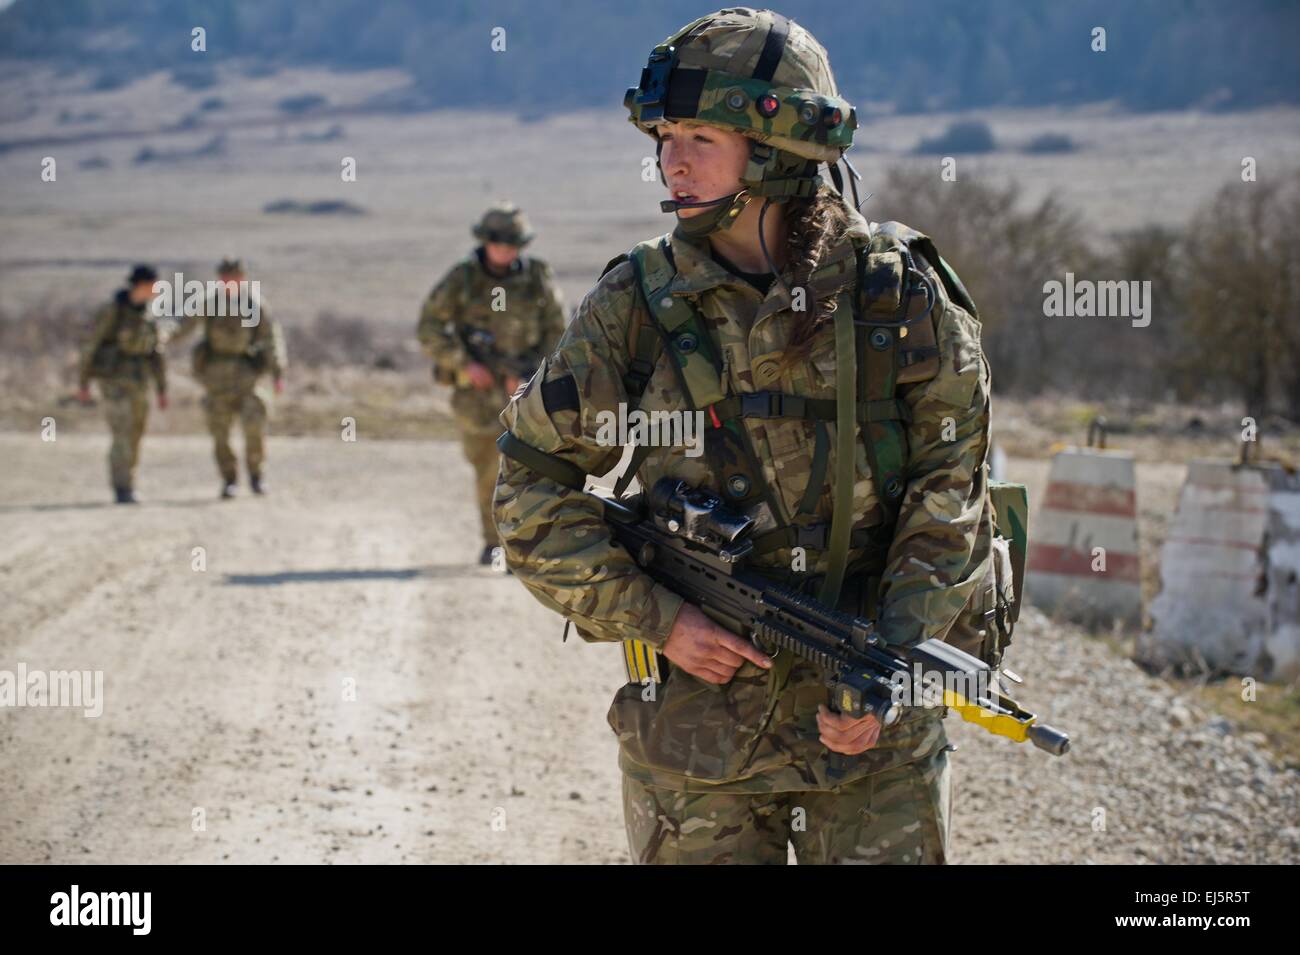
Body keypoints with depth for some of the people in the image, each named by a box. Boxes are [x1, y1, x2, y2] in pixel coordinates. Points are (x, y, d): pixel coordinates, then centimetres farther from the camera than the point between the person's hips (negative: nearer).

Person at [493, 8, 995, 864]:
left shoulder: (899, 295, -4)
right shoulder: (636, 307, -3)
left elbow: (948, 500, -3)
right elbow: (533, 485, 2)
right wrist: (653, 618, -9)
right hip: (695, 720, 1)